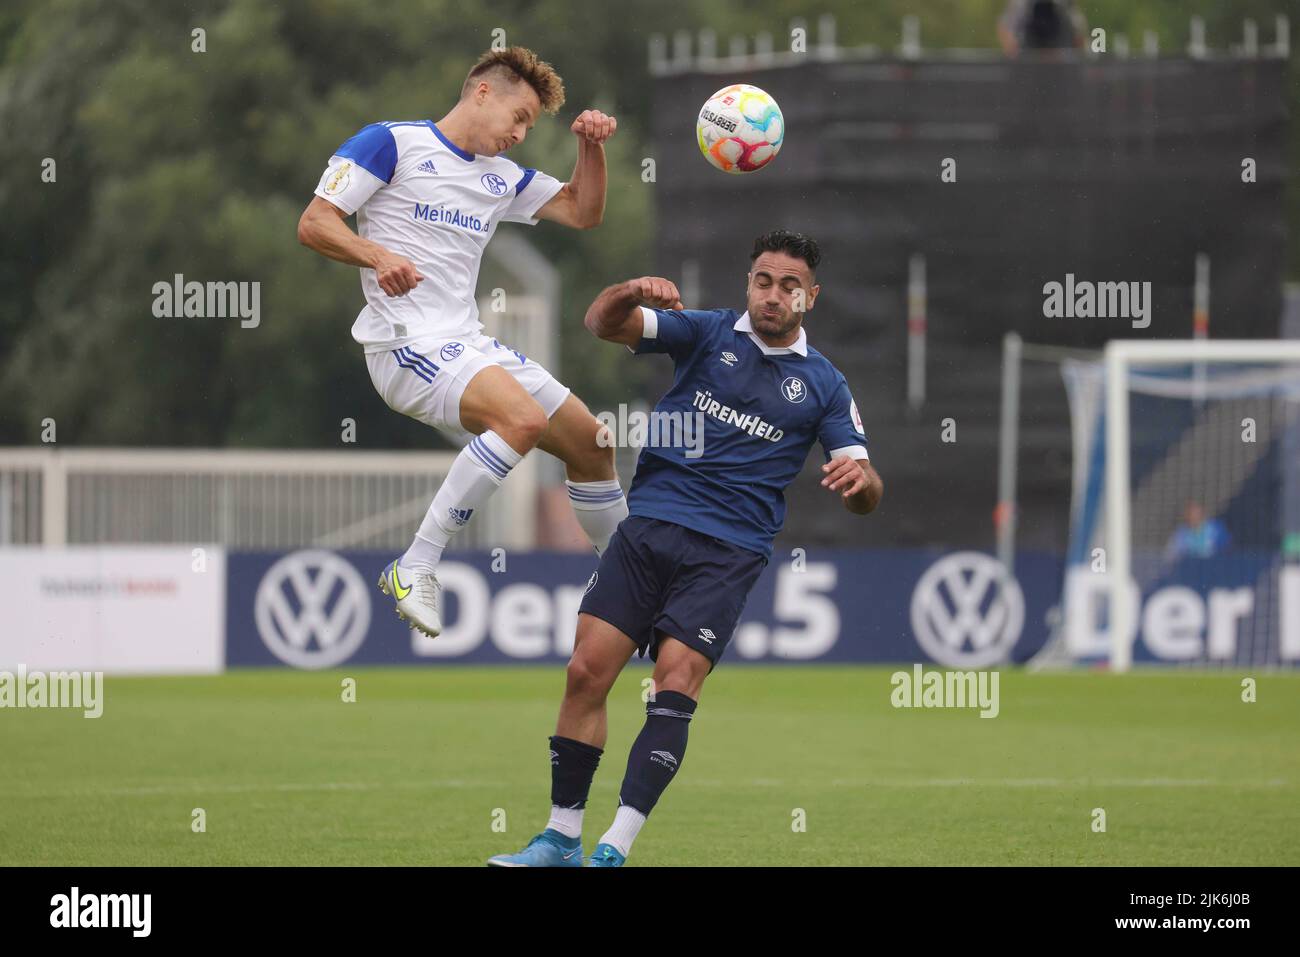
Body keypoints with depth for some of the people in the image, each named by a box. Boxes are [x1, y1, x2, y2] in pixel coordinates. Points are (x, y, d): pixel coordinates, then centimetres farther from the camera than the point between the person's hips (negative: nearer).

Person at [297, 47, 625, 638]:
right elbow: (314, 224, -8)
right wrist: (378, 256, -27)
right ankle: (415, 569, -28)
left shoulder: (502, 177, 18)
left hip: (470, 345, 8)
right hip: (408, 344, -8)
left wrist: (592, 146, 4)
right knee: (523, 417, -32)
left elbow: (582, 212, 22)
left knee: (591, 442, 11)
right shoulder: (392, 144, -4)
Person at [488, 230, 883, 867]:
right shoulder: (706, 332, 7)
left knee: (676, 683, -17)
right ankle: (560, 839, 4)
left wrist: (858, 479, -21)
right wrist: (630, 293, -28)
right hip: (647, 525, 1)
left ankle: (615, 850, -20)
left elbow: (865, 494, 4)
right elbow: (603, 323, -5)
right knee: (586, 671, -6)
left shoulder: (822, 385, 7)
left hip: (728, 551, -1)